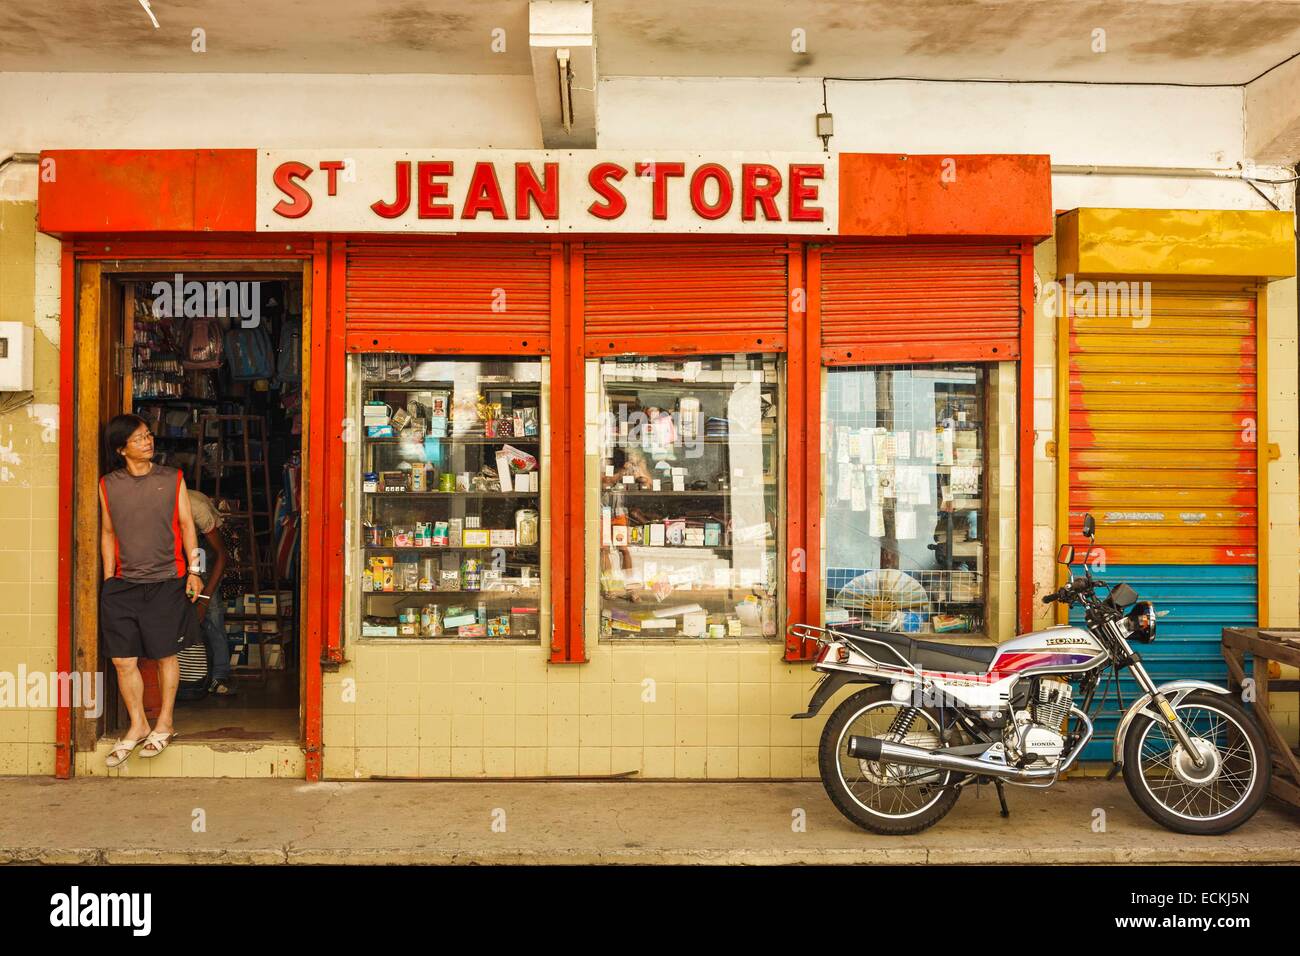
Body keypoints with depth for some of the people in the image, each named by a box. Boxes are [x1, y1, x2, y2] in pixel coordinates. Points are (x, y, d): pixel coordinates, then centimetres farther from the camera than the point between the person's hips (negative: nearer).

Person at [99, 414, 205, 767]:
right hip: (123, 584, 2)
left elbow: (186, 525, 4)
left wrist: (194, 570, -2)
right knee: (123, 660, 1)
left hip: (166, 581, -1)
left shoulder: (172, 478, 3)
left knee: (166, 655, 5)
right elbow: (107, 533, 11)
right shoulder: (108, 485, 6)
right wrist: (108, 580, 8)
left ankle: (165, 724, 20)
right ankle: (138, 726, 18)